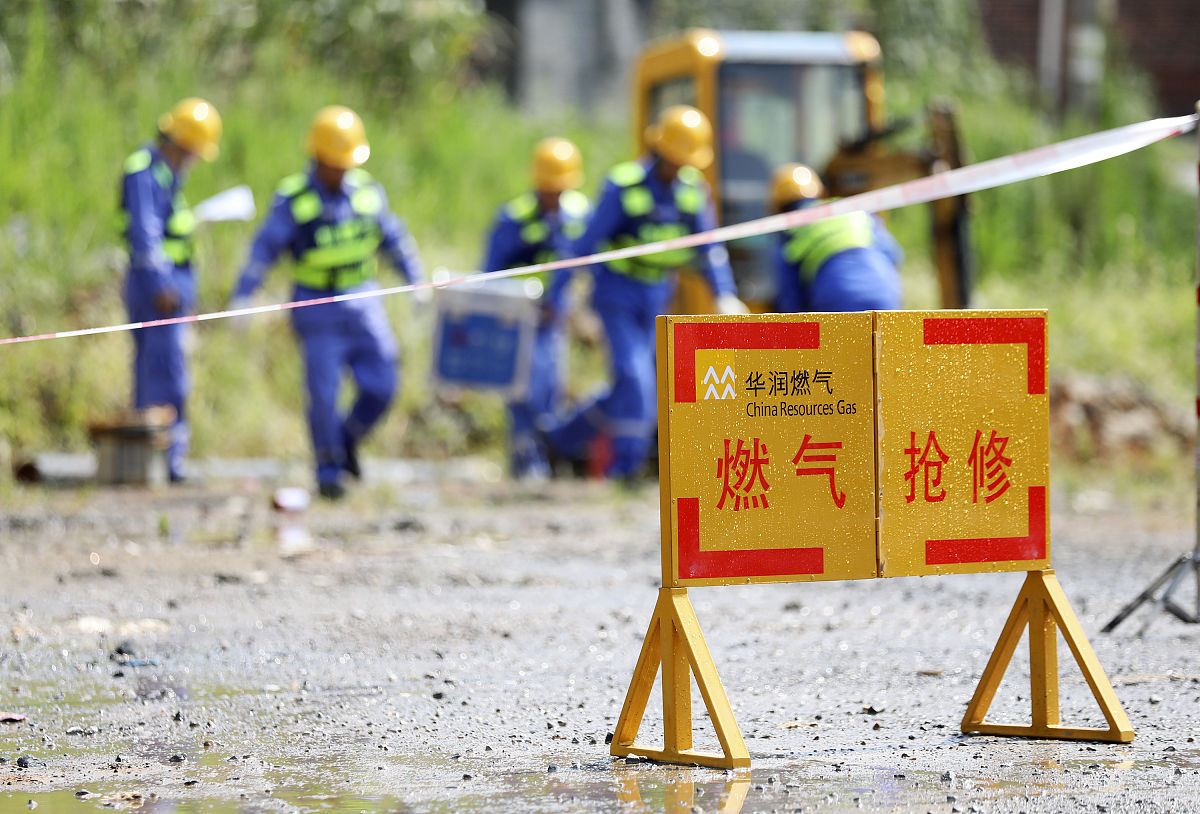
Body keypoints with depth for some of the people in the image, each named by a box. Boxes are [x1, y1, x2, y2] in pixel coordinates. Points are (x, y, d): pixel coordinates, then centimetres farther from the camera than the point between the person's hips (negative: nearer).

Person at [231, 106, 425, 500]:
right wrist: (241, 299, -16)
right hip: (318, 310, -4)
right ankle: (328, 470, 9)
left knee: (381, 386, -2)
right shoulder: (292, 200, -10)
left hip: (363, 304, 4)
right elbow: (263, 250, -9)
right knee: (324, 392, -6)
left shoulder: (368, 192, 1)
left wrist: (418, 285, 13)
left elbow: (395, 242, 13)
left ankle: (347, 440, 25)